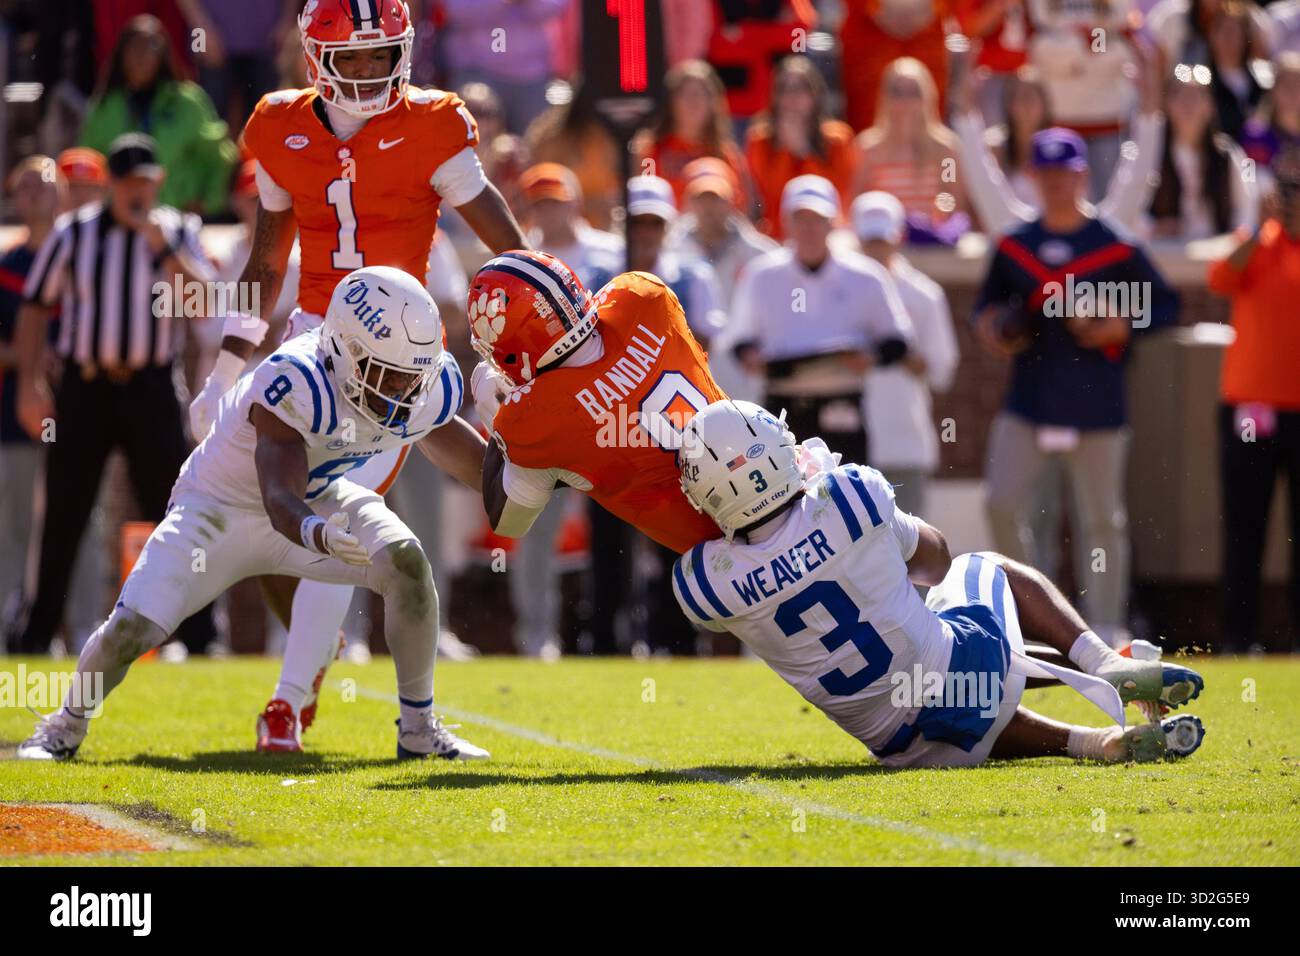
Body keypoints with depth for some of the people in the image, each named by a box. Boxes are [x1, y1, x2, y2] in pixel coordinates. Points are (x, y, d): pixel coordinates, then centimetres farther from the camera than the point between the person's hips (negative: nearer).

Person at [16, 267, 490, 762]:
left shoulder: (430, 389, -20)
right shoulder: (296, 384, -38)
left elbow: (469, 461, 3)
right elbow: (280, 500, -47)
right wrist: (315, 533, -67)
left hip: (317, 499, 4)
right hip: (221, 505, -4)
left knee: (406, 563, -24)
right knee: (132, 630, -13)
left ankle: (419, 728, -8)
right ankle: (68, 725, 19)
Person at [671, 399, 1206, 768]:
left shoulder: (702, 582, -17)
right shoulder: (849, 496, -18)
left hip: (900, 744, 1)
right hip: (968, 665, -1)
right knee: (985, 569, 33)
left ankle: (1096, 741, 13)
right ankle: (1105, 668, 13)